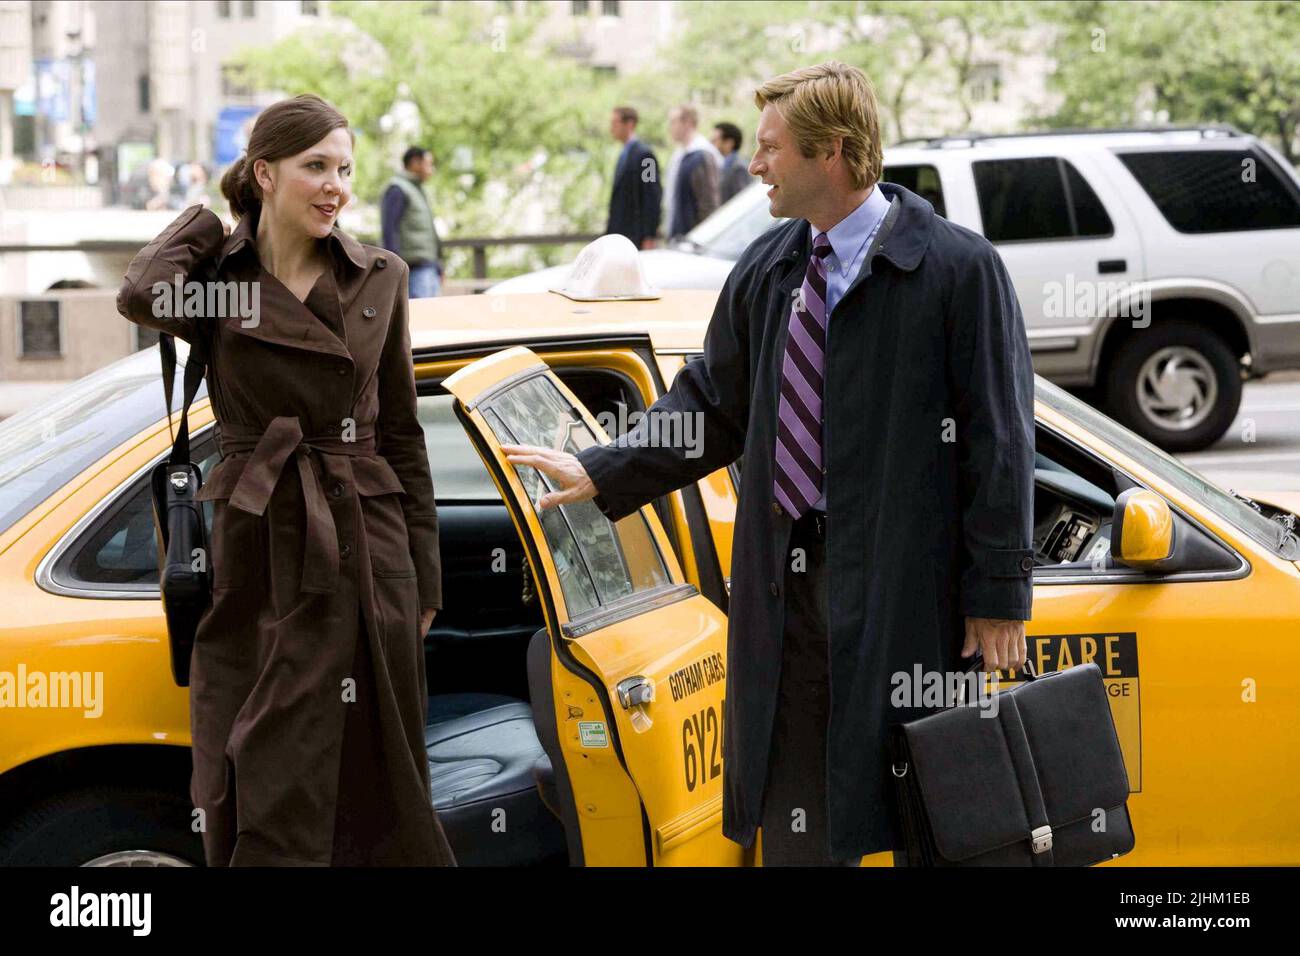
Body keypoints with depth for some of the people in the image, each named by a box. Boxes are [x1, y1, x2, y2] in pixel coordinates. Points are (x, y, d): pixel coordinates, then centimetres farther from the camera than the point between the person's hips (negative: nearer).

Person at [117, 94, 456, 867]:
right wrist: (204, 223, -3)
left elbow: (403, 433, 10)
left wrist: (425, 577, 7)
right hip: (257, 550, -2)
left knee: (377, 771, 7)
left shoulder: (379, 281, 6)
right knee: (266, 781, 1)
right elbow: (144, 296, -24)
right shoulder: (216, 280, 0)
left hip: (367, 550, 2)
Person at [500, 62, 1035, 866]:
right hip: (785, 588, 6)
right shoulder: (766, 271, 11)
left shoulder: (960, 269, -8)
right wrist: (604, 474, 10)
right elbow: (713, 403, 19)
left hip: (905, 595, -6)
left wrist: (999, 594, -10)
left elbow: (1000, 440, -8)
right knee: (794, 827, 9)